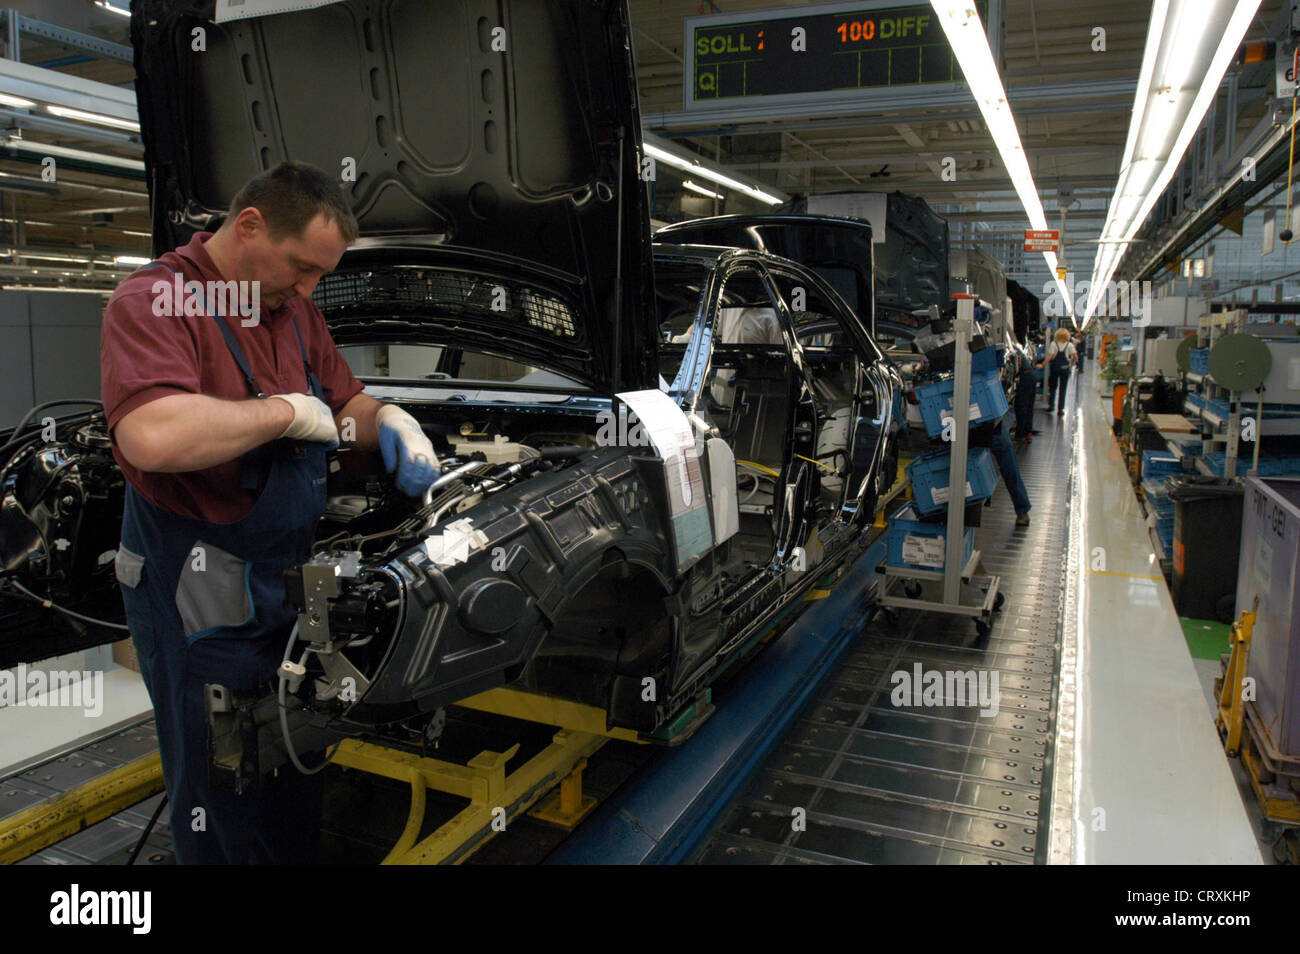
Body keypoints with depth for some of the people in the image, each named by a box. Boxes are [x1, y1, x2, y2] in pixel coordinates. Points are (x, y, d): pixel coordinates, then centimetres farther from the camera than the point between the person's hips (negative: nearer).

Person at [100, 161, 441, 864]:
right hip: (200, 595, -8)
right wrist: (287, 412, -25)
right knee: (226, 807, 8)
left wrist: (389, 423, -1)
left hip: (288, 580, 8)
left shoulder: (293, 308, 9)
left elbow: (345, 404, 22)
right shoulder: (154, 301, -17)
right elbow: (154, 437, -37)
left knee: (294, 792, 21)